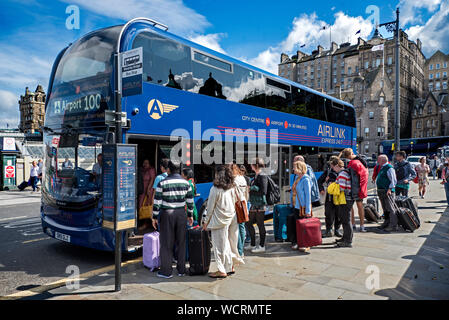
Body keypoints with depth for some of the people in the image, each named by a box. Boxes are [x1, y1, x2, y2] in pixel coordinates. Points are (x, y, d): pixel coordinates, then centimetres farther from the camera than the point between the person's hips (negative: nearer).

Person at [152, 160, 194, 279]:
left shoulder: (162, 183, -9)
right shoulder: (186, 183, 1)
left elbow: (157, 202, -10)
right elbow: (190, 201, 4)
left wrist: (154, 217, -2)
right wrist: (190, 215, 14)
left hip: (166, 215, -3)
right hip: (181, 214, 3)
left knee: (166, 243, 5)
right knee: (181, 242, 11)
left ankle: (166, 271, 11)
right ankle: (181, 270, 18)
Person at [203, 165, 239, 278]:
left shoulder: (215, 189, -15)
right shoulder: (232, 188, 2)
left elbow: (210, 208, -9)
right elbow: (234, 204, 10)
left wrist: (206, 221, -1)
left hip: (219, 220, -6)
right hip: (232, 218, 6)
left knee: (219, 245, 3)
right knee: (228, 243, 16)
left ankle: (222, 271, 8)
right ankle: (230, 267, 26)